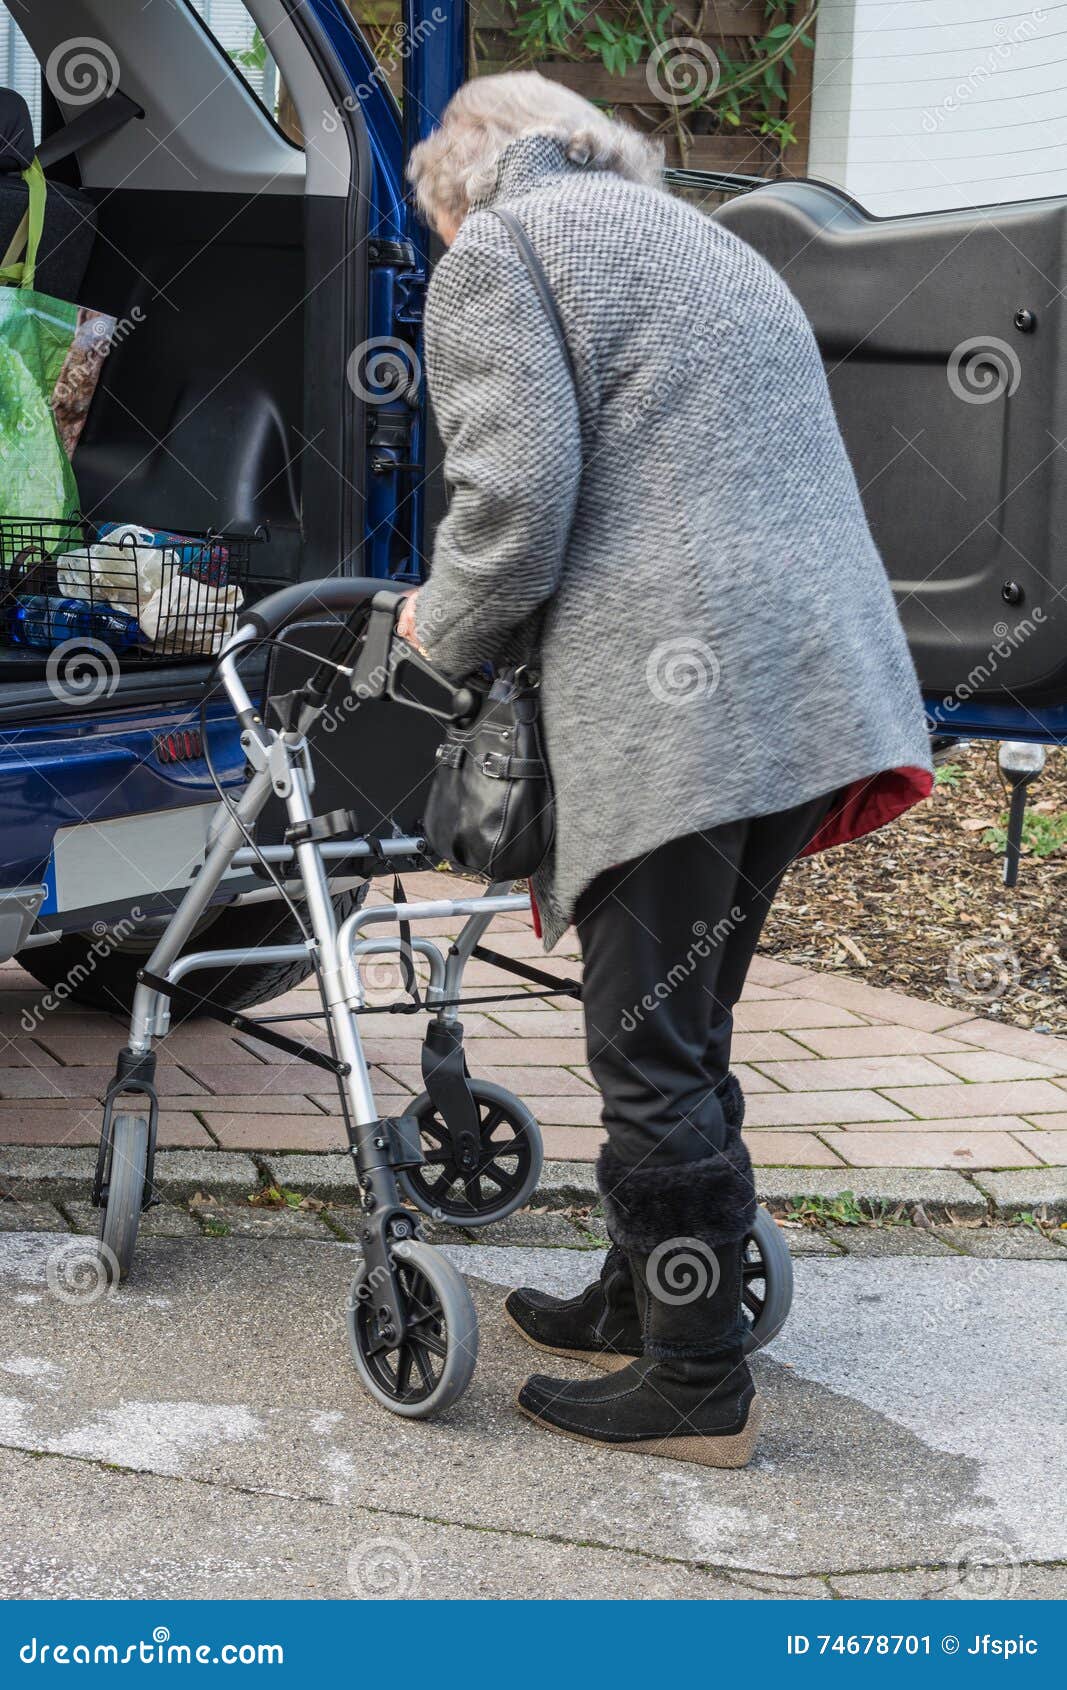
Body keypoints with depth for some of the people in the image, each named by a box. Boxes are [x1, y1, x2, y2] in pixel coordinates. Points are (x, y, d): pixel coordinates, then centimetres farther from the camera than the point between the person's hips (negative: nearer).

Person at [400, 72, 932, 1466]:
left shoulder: (496, 253, 2)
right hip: (809, 686, 9)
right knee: (685, 1033, 17)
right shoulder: (703, 242, 30)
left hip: (681, 707, -9)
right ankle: (637, 1305, 30)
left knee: (652, 1052, -1)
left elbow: (516, 501, -12)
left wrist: (444, 636, 6)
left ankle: (699, 1387, 8)